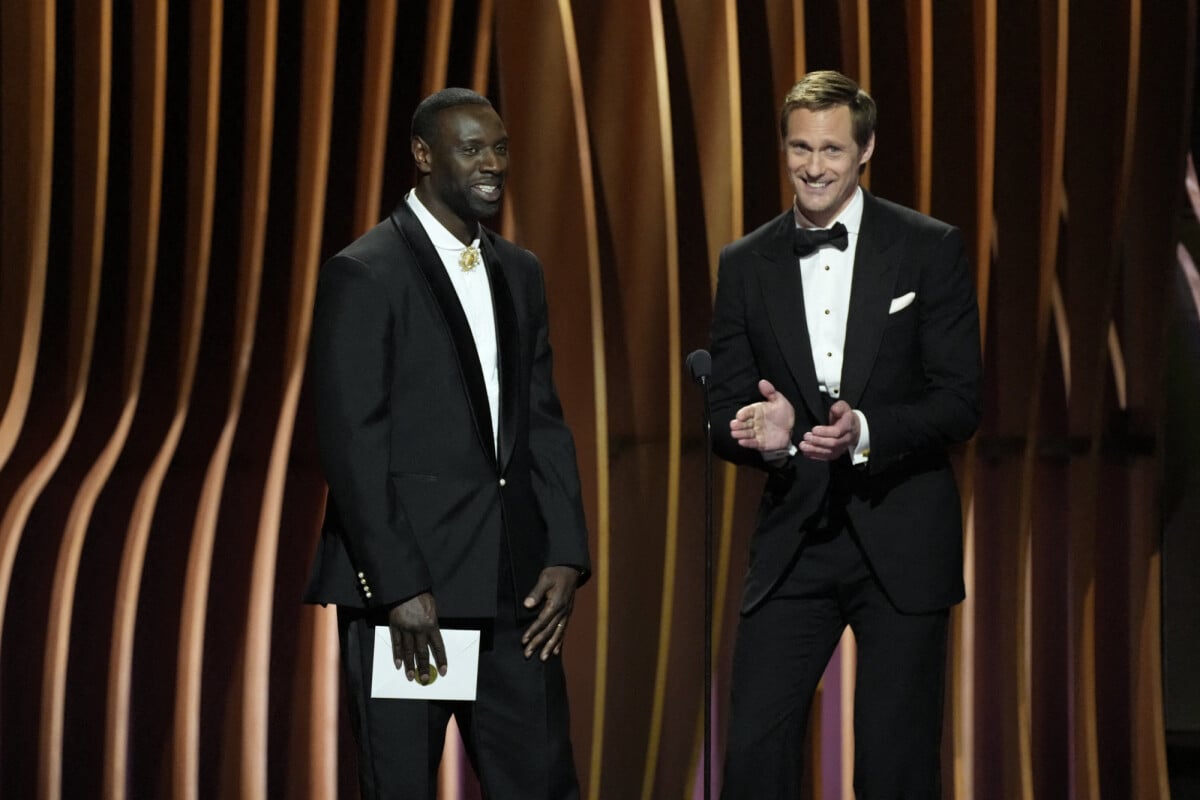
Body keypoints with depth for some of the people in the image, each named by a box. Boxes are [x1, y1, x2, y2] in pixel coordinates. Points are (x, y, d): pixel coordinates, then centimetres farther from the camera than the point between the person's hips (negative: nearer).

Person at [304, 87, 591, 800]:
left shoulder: (520, 273, 14)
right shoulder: (365, 275, -8)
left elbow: (544, 423, 14)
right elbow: (351, 445, -13)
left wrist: (566, 554, 2)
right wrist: (398, 588, -17)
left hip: (515, 583, 6)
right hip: (404, 587, -6)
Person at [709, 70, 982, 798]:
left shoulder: (931, 249, -2)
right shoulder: (746, 264, 7)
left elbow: (960, 403, -5)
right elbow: (726, 409, 7)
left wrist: (864, 432, -22)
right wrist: (760, 432, -16)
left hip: (902, 543, -2)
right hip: (793, 544, 2)